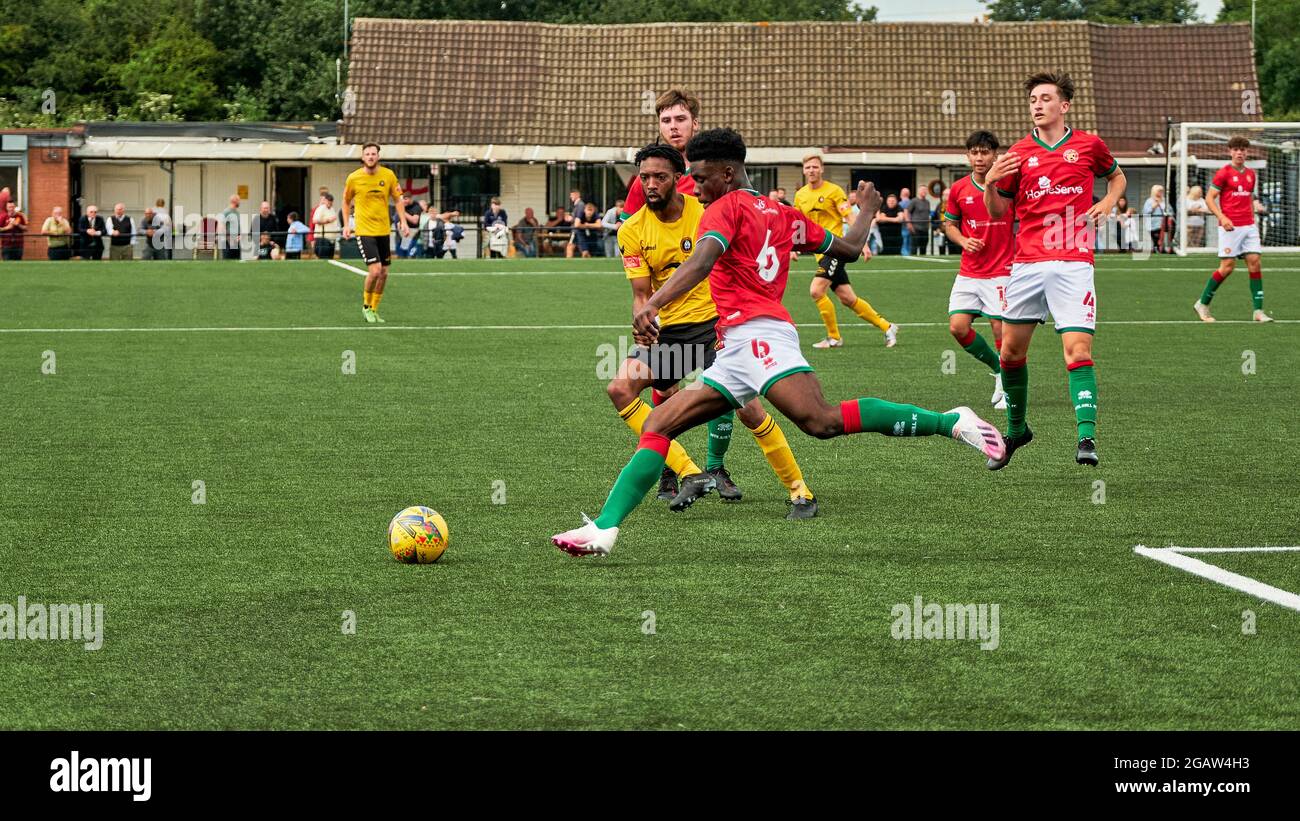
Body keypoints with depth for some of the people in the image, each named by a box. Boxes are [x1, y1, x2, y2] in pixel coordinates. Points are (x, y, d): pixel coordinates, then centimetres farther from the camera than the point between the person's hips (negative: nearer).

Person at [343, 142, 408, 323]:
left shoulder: (388, 175, -1)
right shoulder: (354, 178, -6)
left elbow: (397, 198, 10)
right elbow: (346, 201, 9)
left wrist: (403, 221, 0)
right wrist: (346, 225, 4)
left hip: (384, 231, 4)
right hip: (364, 231, -4)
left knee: (383, 273, 7)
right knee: (375, 270, -16)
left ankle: (373, 310, 23)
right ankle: (366, 306, 5)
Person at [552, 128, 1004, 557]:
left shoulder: (727, 207, 2)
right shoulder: (783, 214, 24)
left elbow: (702, 262, -18)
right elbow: (850, 248, 32)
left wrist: (651, 305, -31)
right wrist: (868, 209, 54)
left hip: (754, 333, -10)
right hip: (737, 353, 10)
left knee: (822, 420, -28)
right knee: (658, 424, 8)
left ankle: (951, 422, -26)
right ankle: (604, 528, 1)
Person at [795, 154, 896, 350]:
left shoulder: (833, 190, -6)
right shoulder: (800, 195, 12)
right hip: (820, 252, 6)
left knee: (816, 291, -18)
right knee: (847, 298, 7)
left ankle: (834, 337, -4)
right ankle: (887, 327, 20)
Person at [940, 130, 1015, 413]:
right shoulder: (958, 189, 2)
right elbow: (949, 224, 15)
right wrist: (964, 241, -6)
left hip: (1002, 271, -3)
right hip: (969, 271, 4)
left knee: (1002, 330, -7)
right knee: (958, 327, -6)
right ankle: (997, 368, 19)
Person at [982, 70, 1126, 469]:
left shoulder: (1089, 145, 5)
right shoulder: (1019, 153, 8)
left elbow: (1116, 176, 24)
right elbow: (998, 212, 13)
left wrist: (1107, 203, 4)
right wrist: (990, 183, -7)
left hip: (1073, 264, -3)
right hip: (1027, 264, 3)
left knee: (1078, 351, -15)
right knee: (1011, 350, 8)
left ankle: (1086, 437, -17)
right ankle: (1016, 429, 28)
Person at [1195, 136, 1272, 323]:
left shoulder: (1250, 174, 14)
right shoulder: (1223, 173, -4)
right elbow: (1209, 198, -6)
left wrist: (1254, 221, 15)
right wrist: (1222, 218, -19)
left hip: (1249, 226, 6)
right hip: (1230, 227, -5)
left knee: (1254, 262, -4)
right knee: (1227, 266, -6)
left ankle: (1258, 311, -4)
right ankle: (1202, 304, 9)